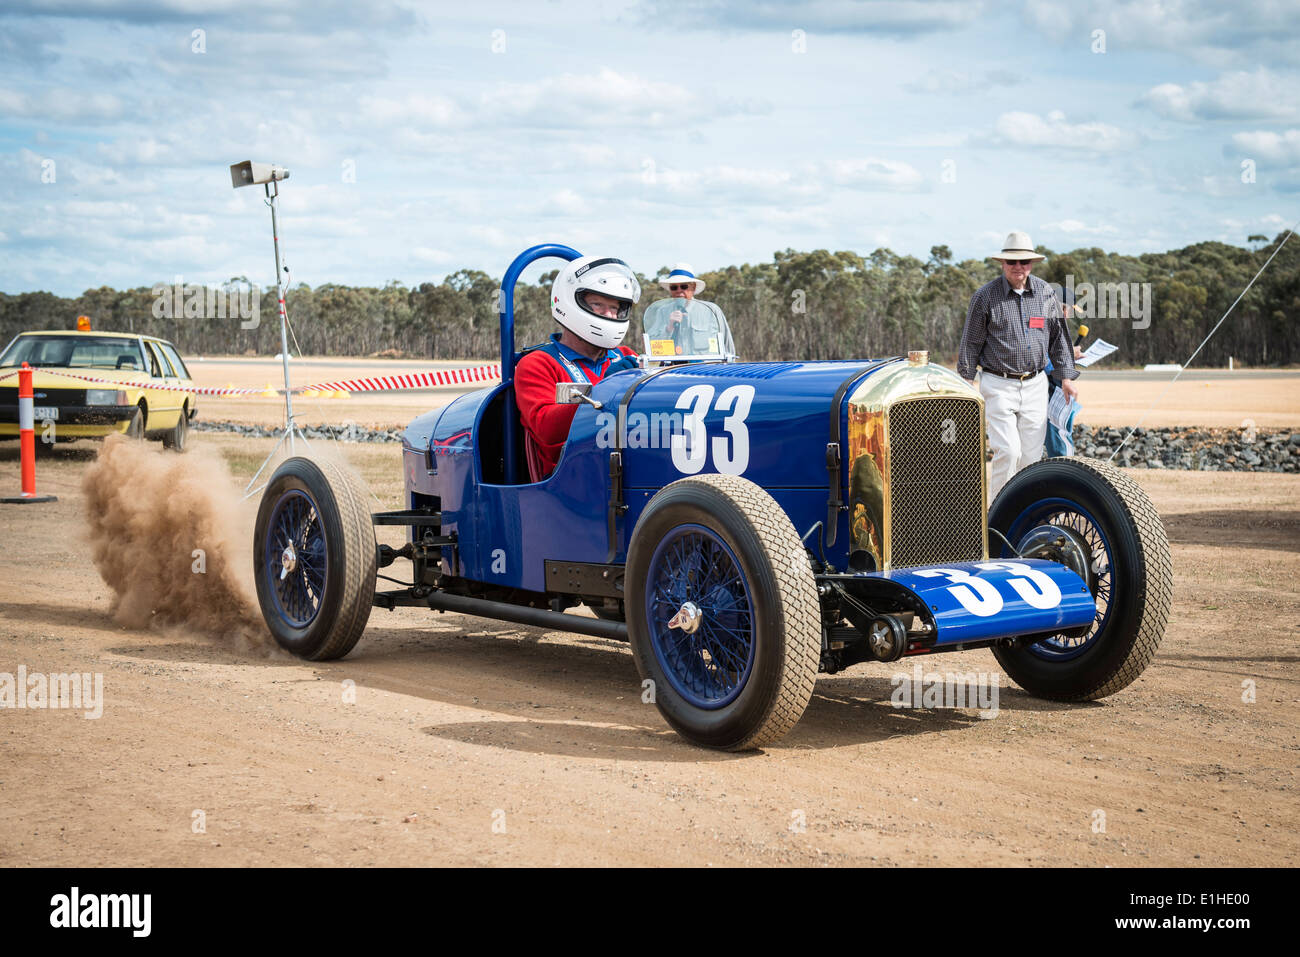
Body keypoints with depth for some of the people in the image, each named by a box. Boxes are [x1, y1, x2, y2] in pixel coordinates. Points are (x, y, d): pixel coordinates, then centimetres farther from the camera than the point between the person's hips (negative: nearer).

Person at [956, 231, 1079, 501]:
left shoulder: (1045, 293, 8)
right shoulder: (985, 295, -3)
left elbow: (1058, 337, 16)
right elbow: (971, 342, 0)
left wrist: (1066, 376, 14)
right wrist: (966, 381, -3)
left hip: (1035, 385, 4)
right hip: (998, 385, -4)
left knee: (1031, 455, 4)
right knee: (1008, 451, -13)